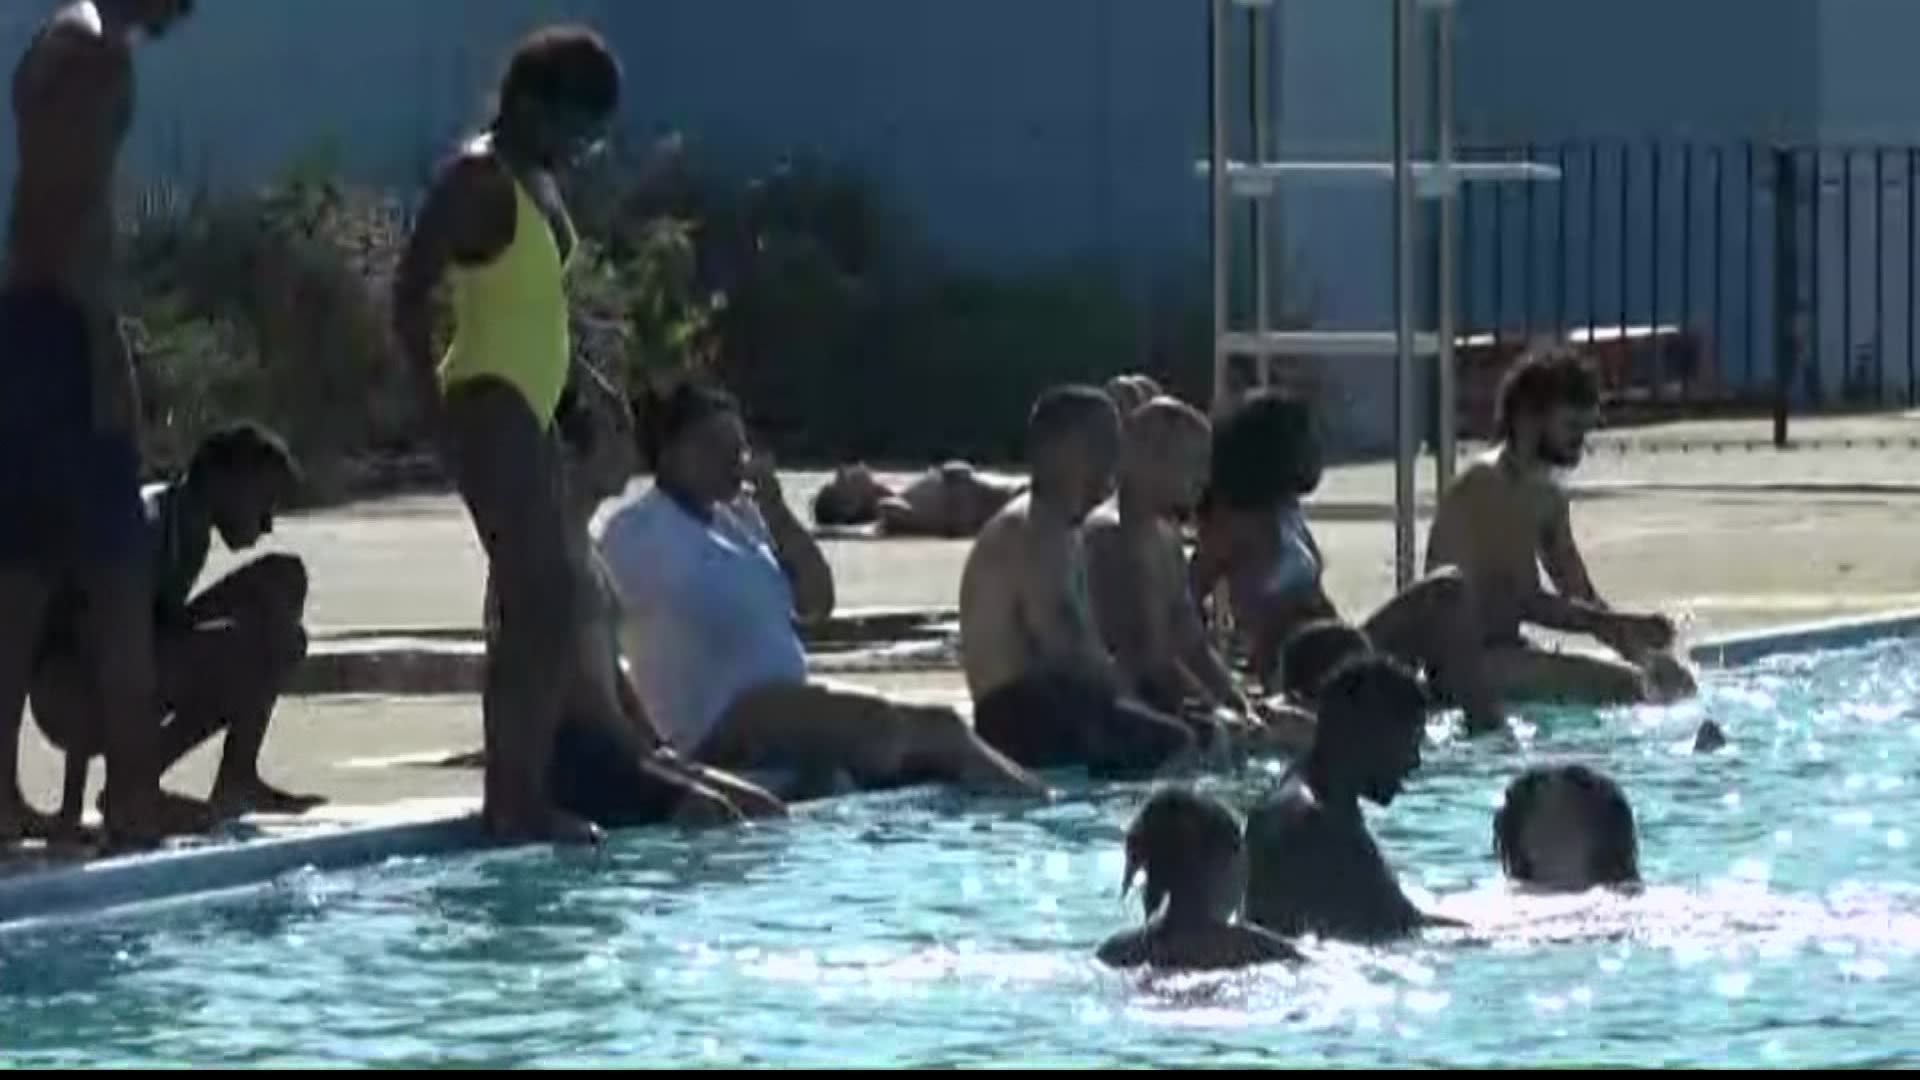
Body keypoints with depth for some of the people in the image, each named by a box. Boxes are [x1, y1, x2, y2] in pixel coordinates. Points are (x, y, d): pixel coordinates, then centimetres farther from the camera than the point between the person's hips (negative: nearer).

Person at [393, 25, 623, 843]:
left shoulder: (538, 185, 16)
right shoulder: (478, 177, -12)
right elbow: (410, 294, -16)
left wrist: (579, 390, 17)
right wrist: (439, 409, -18)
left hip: (529, 409, 10)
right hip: (489, 406, -10)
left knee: (555, 600, 8)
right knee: (536, 601, -13)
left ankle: (522, 795, 11)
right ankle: (513, 801, -13)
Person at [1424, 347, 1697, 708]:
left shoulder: (1547, 497, 13)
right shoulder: (1482, 488, -17)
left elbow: (1582, 597, 12)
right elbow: (1519, 601, -26)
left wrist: (1628, 634, -8)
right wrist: (1610, 623, -31)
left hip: (1509, 651, 10)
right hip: (1468, 662, -10)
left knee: (1672, 678, 4)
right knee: (1625, 685, -26)